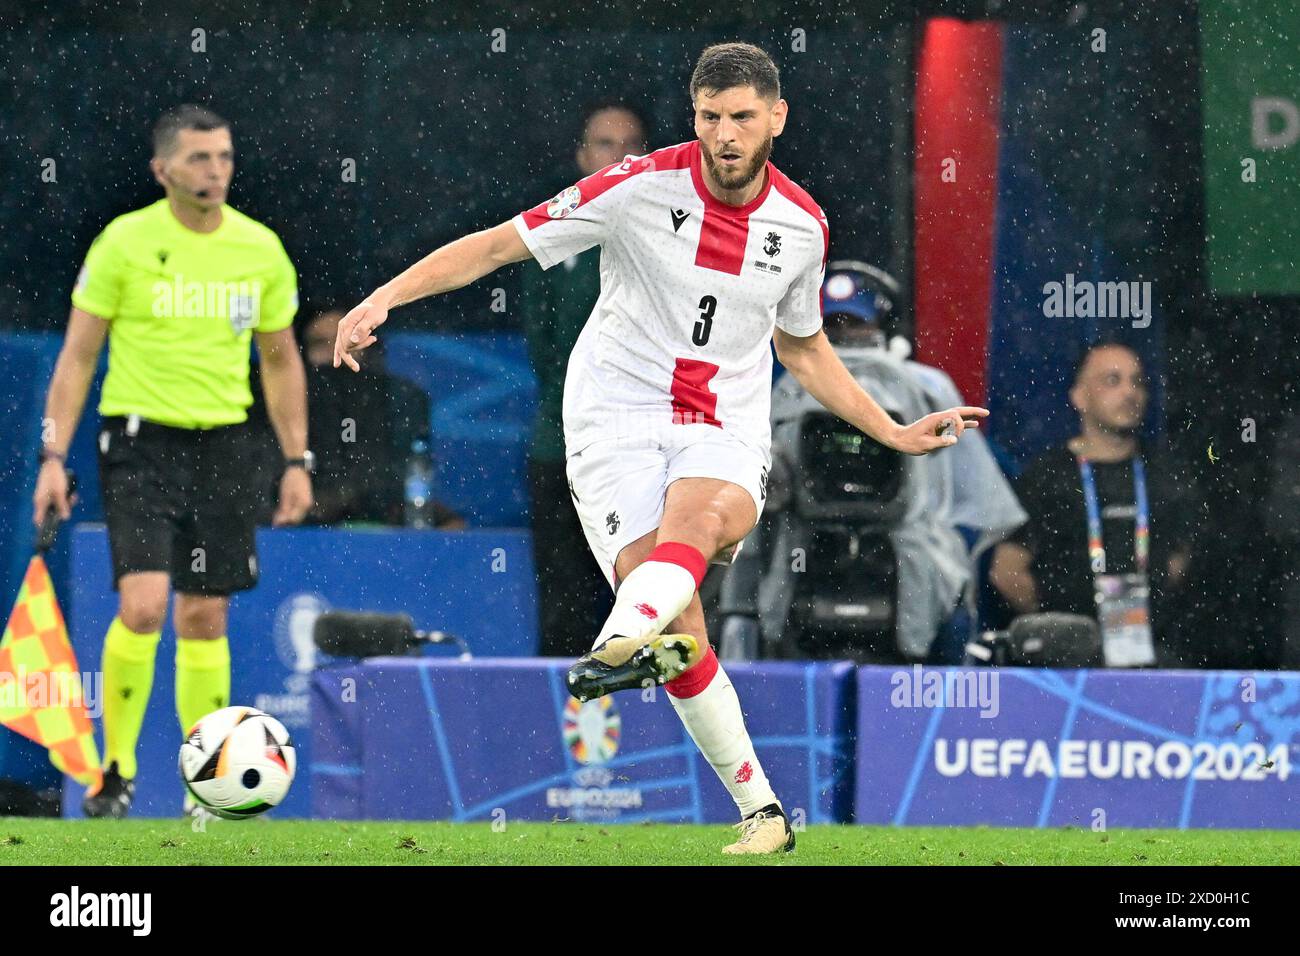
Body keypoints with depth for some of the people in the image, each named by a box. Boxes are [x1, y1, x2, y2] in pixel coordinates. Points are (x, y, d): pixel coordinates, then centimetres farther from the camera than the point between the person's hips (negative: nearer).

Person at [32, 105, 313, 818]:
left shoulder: (261, 249, 5)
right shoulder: (124, 242, -5)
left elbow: (281, 362, 15)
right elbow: (77, 355, -1)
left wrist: (297, 460, 10)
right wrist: (54, 455, -7)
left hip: (222, 444, 3)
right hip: (138, 438, -3)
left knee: (205, 617, 5)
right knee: (143, 605, -16)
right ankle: (116, 768, -1)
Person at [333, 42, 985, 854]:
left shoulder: (802, 225, 5)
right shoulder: (641, 187, -7)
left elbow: (802, 347, 24)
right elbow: (499, 246, -3)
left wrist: (896, 434, 23)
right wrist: (385, 298, -14)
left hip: (724, 434, 2)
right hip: (617, 420, -2)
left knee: (703, 514, -36)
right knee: (680, 631, -18)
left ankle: (621, 646, -62)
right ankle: (761, 807, -6)